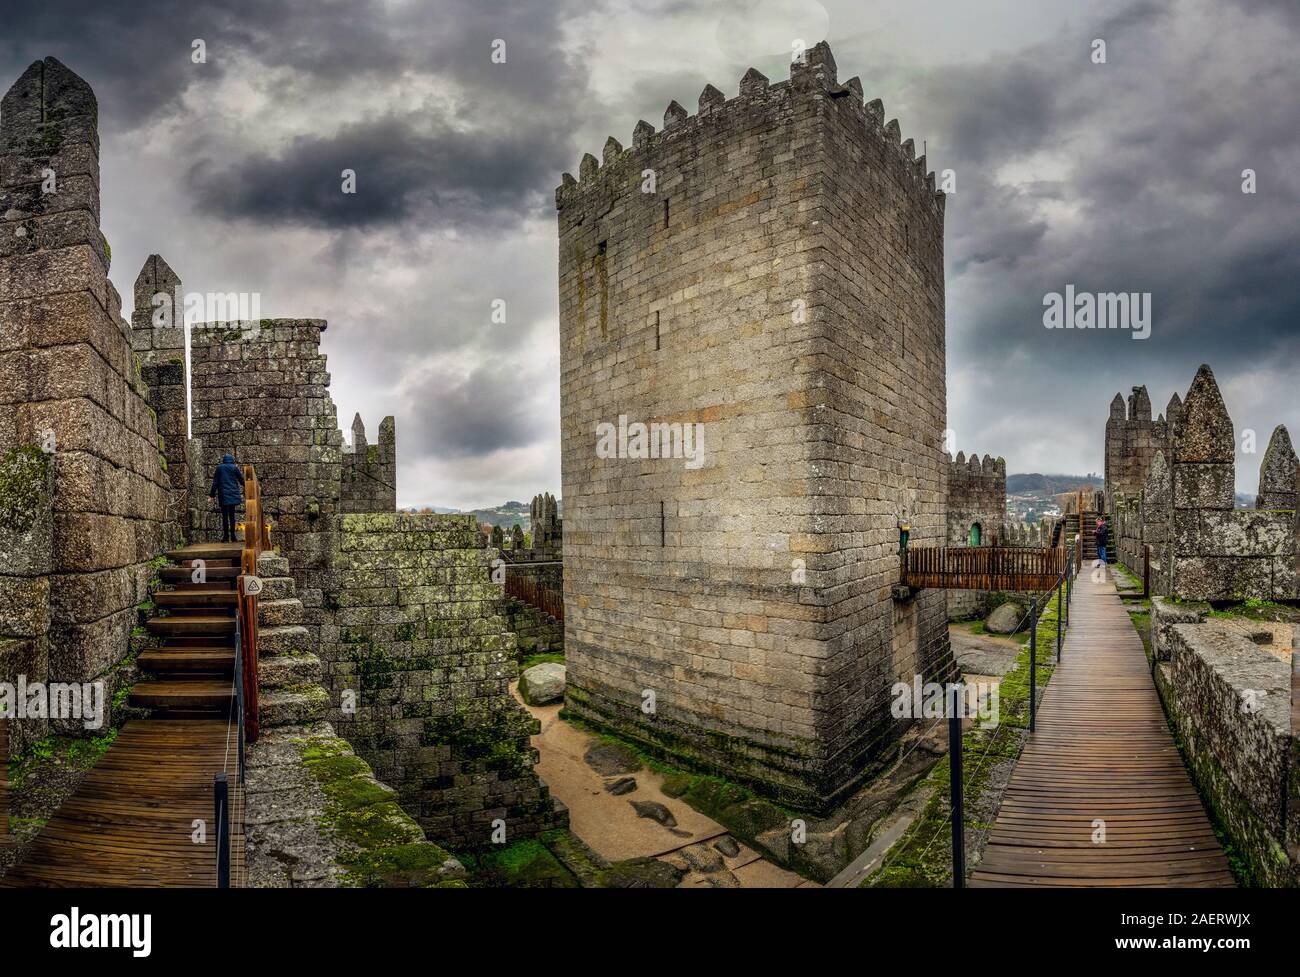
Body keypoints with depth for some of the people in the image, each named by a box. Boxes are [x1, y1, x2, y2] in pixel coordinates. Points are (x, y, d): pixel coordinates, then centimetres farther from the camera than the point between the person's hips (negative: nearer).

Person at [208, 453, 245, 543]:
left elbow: (215, 483, 4)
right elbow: (242, 480, 4)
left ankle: (226, 536, -2)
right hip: (233, 495, 1)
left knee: (225, 516, 1)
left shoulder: (219, 468, 4)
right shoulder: (234, 468, 2)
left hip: (223, 495, 0)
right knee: (232, 515, 5)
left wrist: (212, 495, 7)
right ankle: (232, 536, 3)